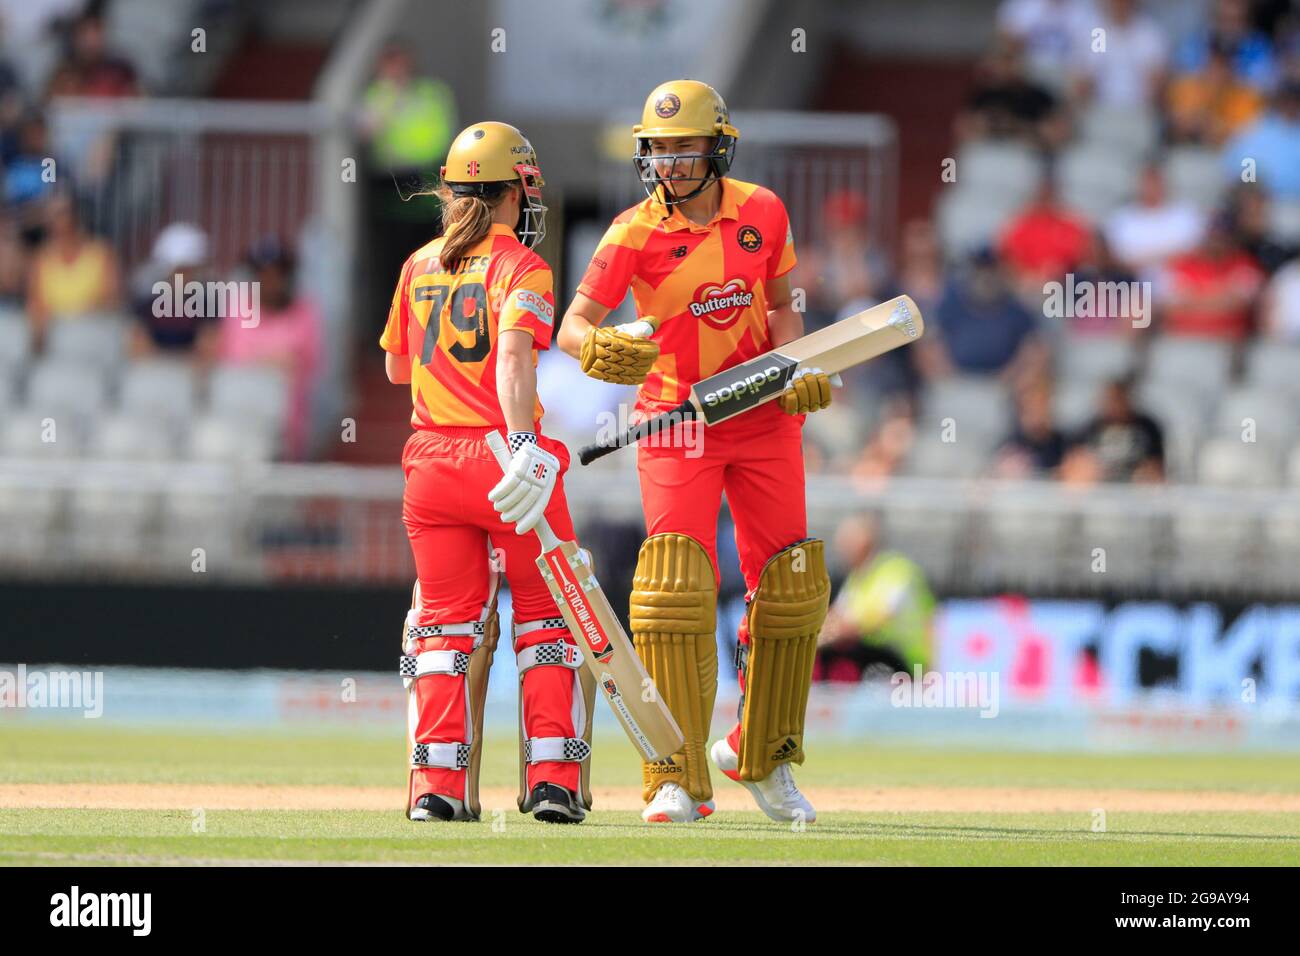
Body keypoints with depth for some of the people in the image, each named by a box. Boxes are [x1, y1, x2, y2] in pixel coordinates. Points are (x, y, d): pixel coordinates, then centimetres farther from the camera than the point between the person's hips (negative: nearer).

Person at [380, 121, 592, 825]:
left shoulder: (419, 266, 12)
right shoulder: (519, 266, -5)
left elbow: (396, 368, 21)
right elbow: (514, 352, -23)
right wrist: (523, 443, -33)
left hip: (432, 461, 4)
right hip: (501, 451, -4)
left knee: (446, 624, 9)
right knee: (546, 616, 8)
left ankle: (437, 784, 0)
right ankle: (552, 779, 2)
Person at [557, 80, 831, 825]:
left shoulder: (763, 213, -2)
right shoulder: (636, 233, -12)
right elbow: (573, 326, -20)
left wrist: (797, 368, -8)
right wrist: (599, 347, -44)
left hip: (763, 419, 3)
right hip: (677, 421, -3)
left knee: (789, 588, 5)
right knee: (676, 588, -15)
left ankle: (765, 756, 26)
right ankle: (678, 781, -13)